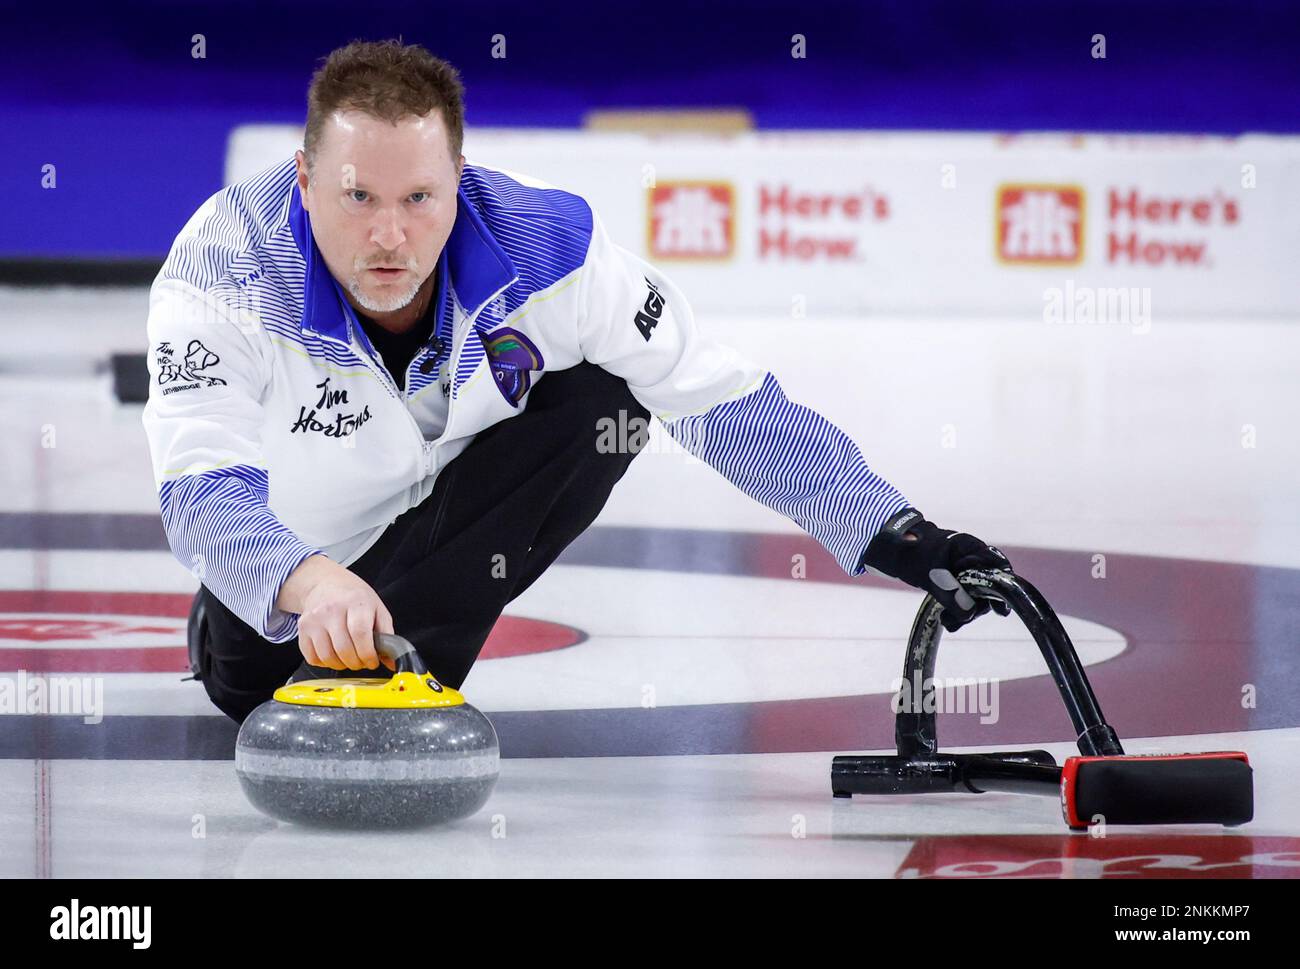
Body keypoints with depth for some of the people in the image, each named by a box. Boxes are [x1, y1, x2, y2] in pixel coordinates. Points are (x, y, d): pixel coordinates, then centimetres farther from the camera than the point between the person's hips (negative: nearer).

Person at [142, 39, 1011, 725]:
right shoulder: (225, 265, -35)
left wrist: (883, 527, -30)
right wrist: (310, 586, -67)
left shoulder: (545, 248, -29)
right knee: (250, 689, -17)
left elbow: (721, 400, -23)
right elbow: (202, 490, -45)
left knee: (603, 400, -24)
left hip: (453, 509, 0)